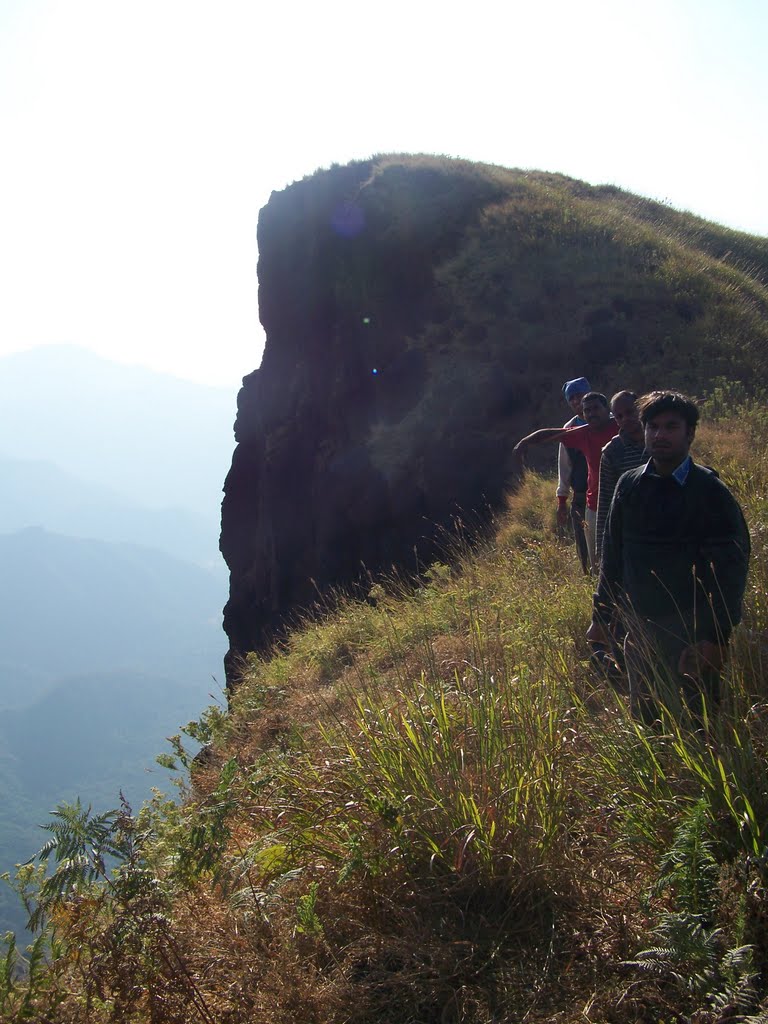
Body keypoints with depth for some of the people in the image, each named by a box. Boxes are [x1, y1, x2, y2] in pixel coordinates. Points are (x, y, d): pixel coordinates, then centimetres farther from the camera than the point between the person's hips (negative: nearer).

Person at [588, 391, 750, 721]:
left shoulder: (710, 491, -9)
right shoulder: (629, 485, 4)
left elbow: (731, 569, -10)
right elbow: (612, 555, 10)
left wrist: (715, 637, -16)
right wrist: (600, 617, 10)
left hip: (692, 632, -4)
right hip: (640, 629, 4)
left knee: (700, 720, 2)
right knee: (642, 720, 13)